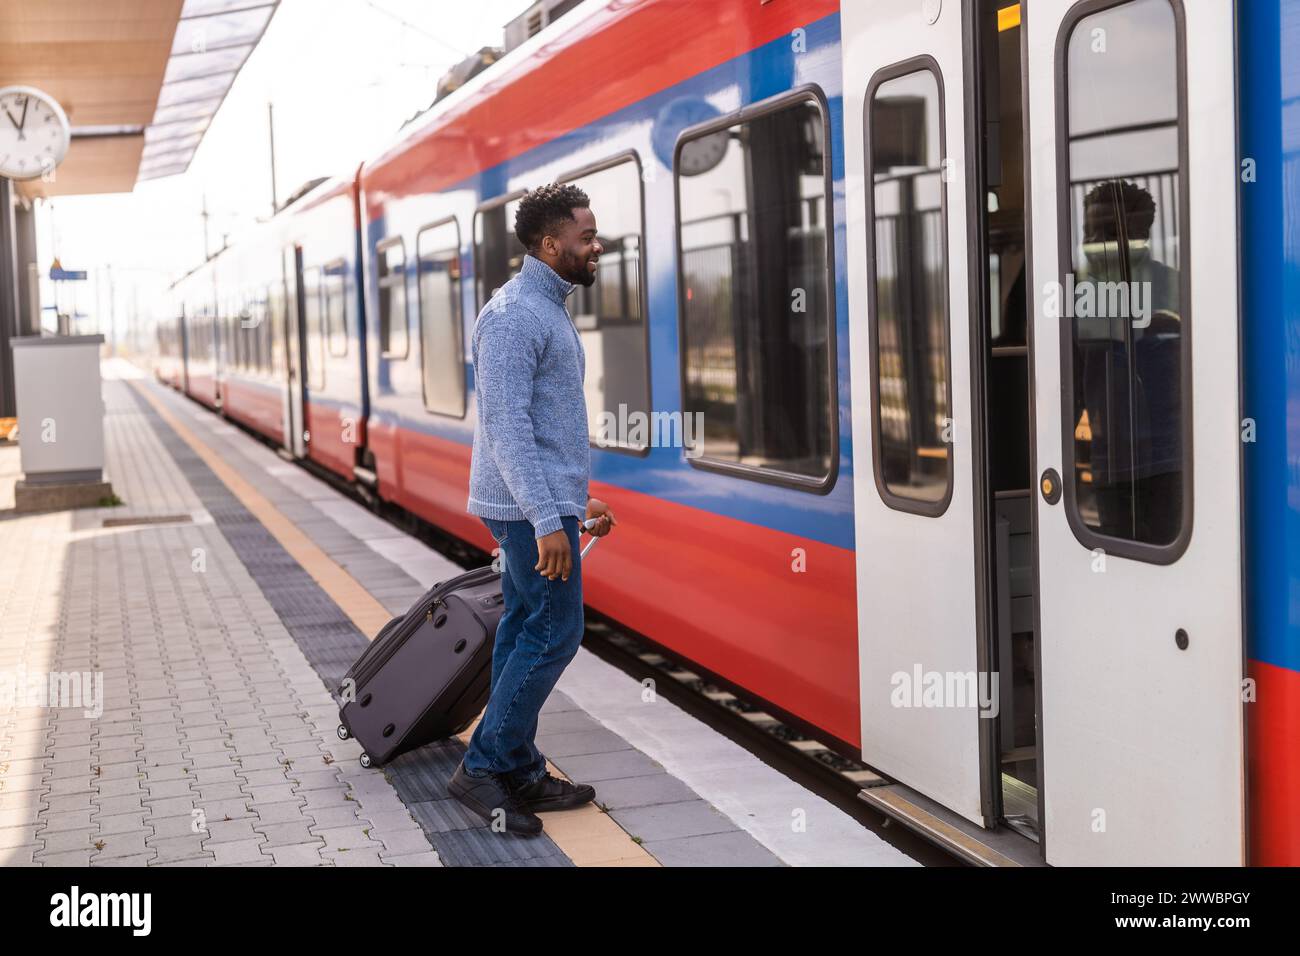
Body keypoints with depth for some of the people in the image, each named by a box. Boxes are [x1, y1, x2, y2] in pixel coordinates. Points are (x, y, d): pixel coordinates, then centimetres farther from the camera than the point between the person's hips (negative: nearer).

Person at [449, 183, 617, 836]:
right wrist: (547, 520, -27)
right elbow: (506, 426, -23)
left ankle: (518, 774, 17)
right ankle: (482, 768, 0)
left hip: (546, 503, 10)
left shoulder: (550, 310, 16)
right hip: (533, 509, -10)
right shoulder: (514, 316, -16)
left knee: (525, 632, 11)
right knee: (555, 634, -7)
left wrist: (578, 499, 23)